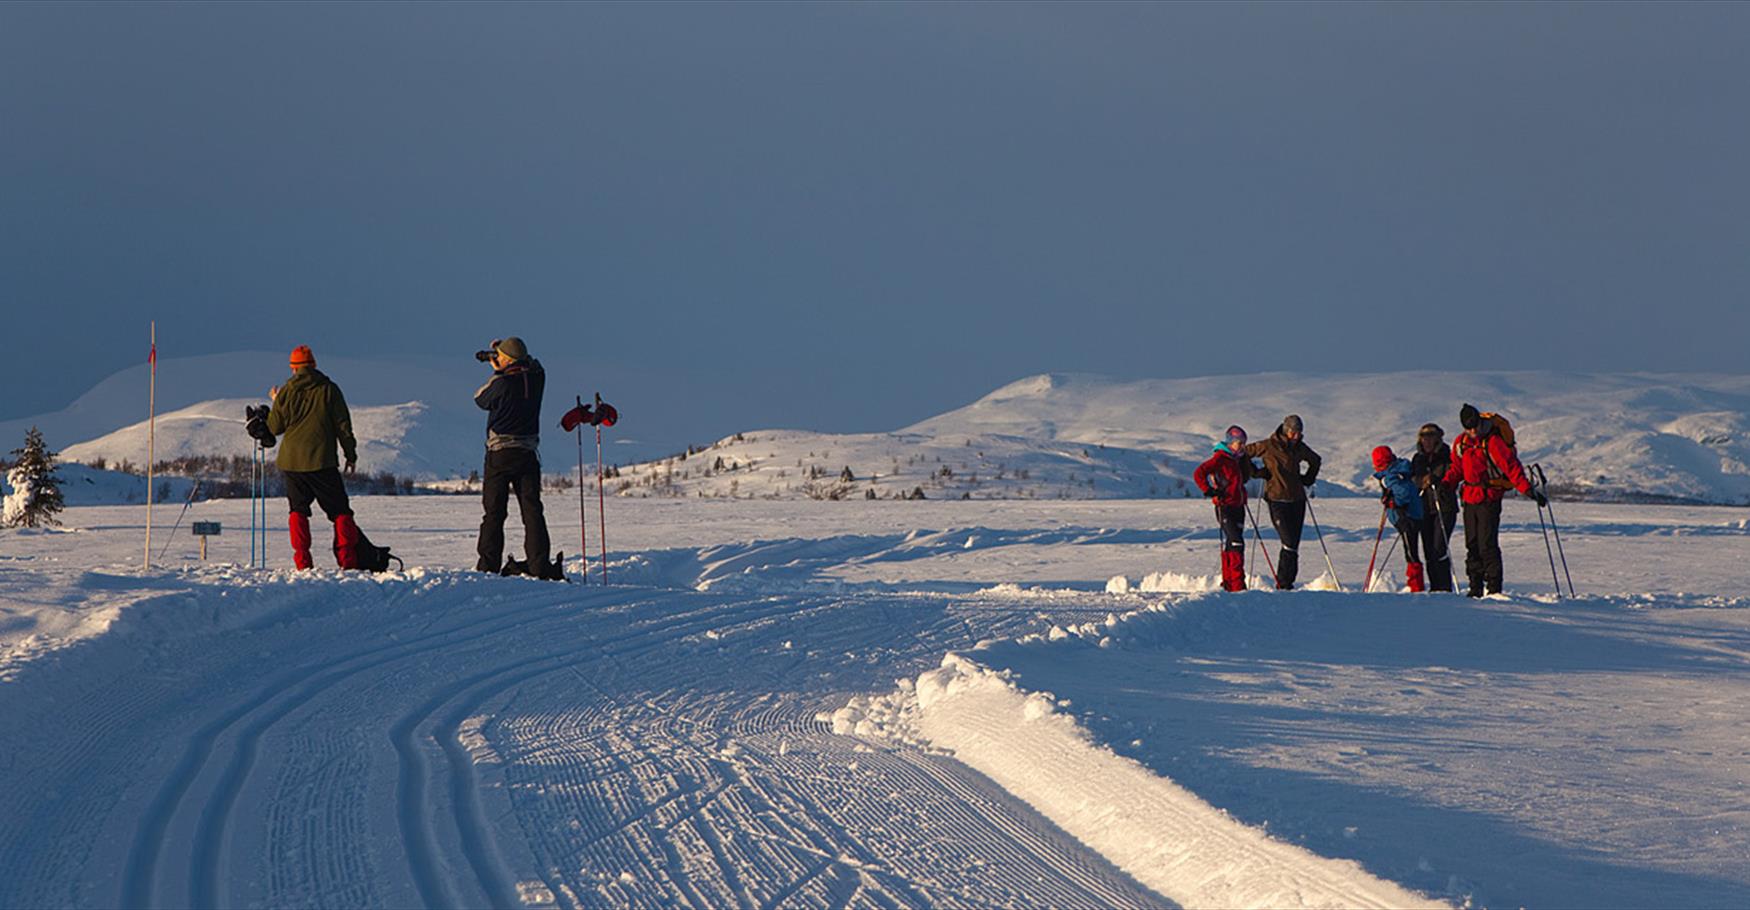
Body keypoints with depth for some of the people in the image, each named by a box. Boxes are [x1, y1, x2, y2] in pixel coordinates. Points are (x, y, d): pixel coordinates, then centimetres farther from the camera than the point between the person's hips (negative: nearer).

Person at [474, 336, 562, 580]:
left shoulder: (502, 384, -16)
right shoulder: (536, 378, -2)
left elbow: (481, 400, 4)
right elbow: (531, 364, 23)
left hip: (500, 453, -3)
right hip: (528, 453, 4)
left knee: (494, 511, 4)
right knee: (532, 510, 2)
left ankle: (489, 565, 4)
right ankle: (539, 564, -6)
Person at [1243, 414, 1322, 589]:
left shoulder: (1300, 448, 7)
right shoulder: (1268, 446, -8)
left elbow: (1315, 460, 28)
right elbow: (1244, 453, 1)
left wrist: (1307, 480, 18)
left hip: (1297, 500, 5)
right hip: (1277, 500, -5)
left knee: (1294, 542, 4)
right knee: (1289, 543, -14)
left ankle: (1287, 582, 11)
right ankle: (1283, 583, -6)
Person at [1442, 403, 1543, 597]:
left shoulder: (1493, 442, -13)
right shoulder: (1461, 442, 7)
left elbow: (1511, 467, -16)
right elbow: (1457, 468, 19)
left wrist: (1528, 490, -23)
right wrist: (1445, 483, 2)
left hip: (1490, 500, -7)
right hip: (1470, 499, 7)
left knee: (1487, 545, -10)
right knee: (1472, 545, 10)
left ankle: (1494, 589, -5)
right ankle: (1476, 588, 17)